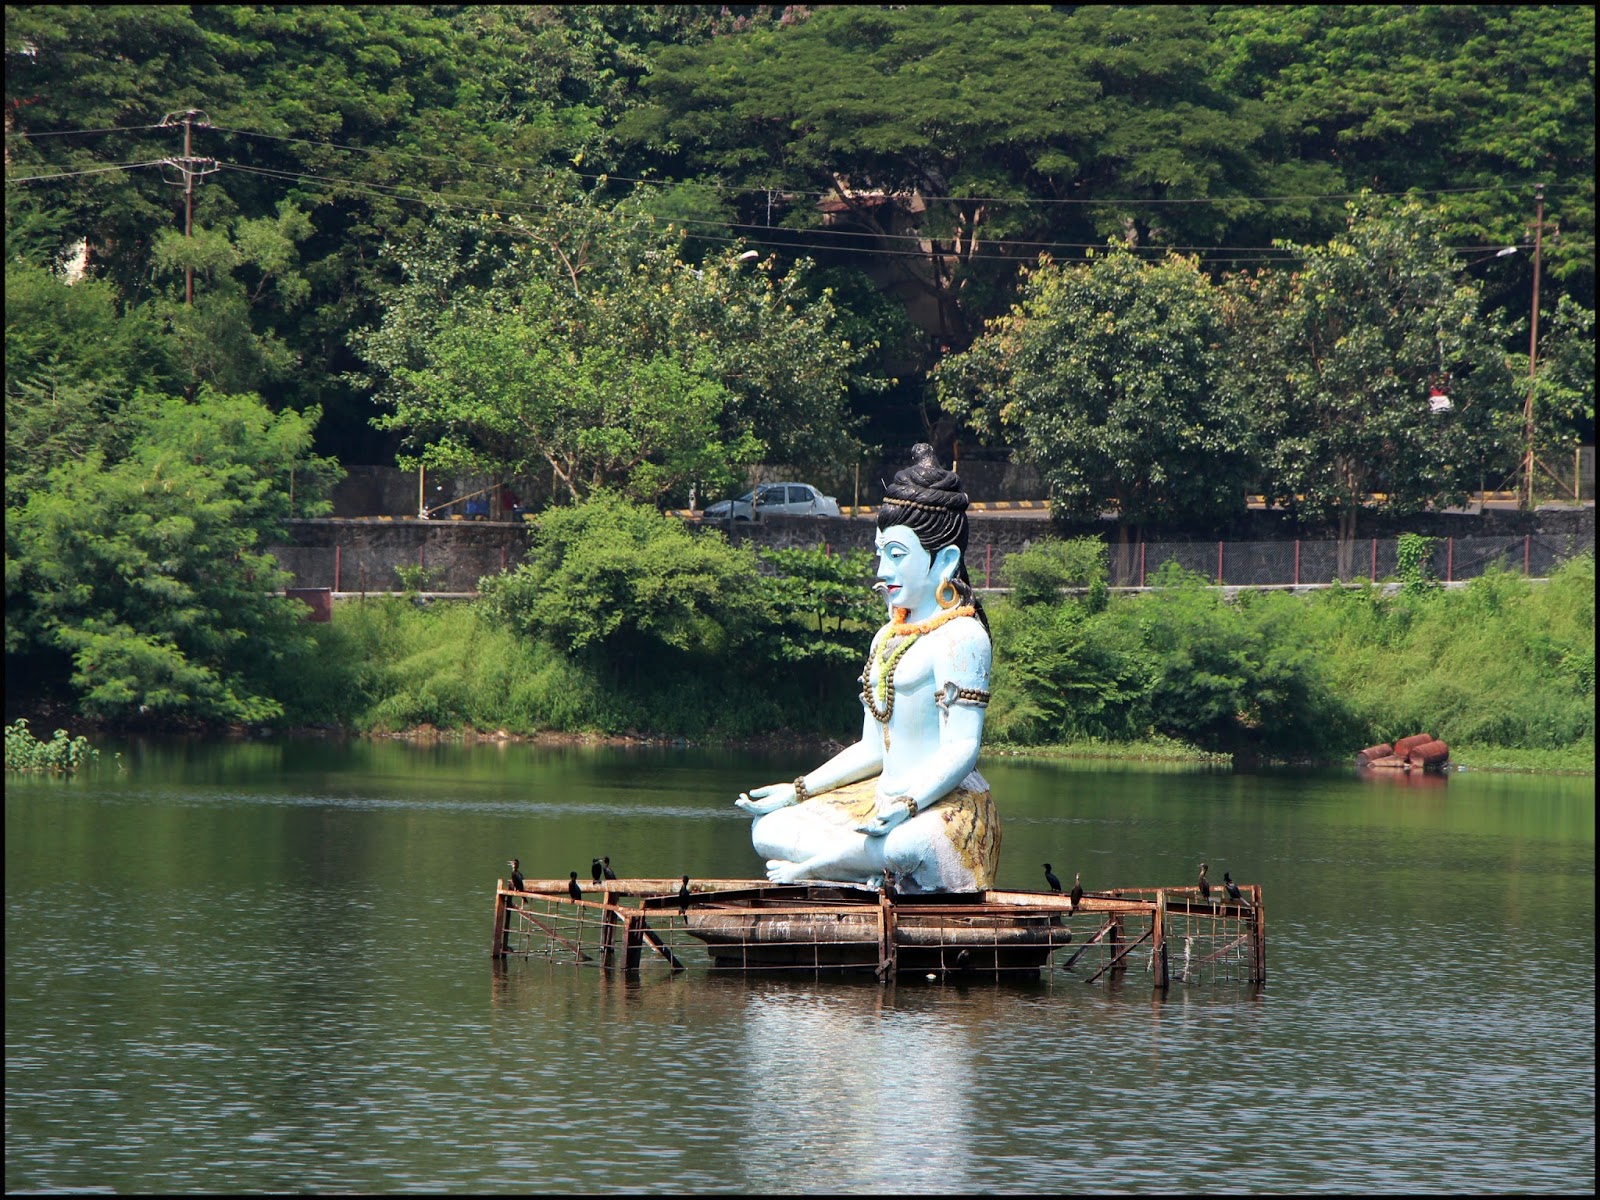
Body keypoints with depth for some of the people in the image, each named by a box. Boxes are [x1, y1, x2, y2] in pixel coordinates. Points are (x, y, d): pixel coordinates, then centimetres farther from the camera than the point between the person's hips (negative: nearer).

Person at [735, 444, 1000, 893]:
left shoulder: (960, 637, -8)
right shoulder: (886, 639, 19)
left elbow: (961, 749, -17)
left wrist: (906, 805, -31)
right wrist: (796, 792, 11)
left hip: (947, 803, -8)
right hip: (885, 800, 8)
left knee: (903, 844, -40)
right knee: (769, 830, -4)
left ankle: (811, 866, -17)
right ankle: (878, 875, -14)